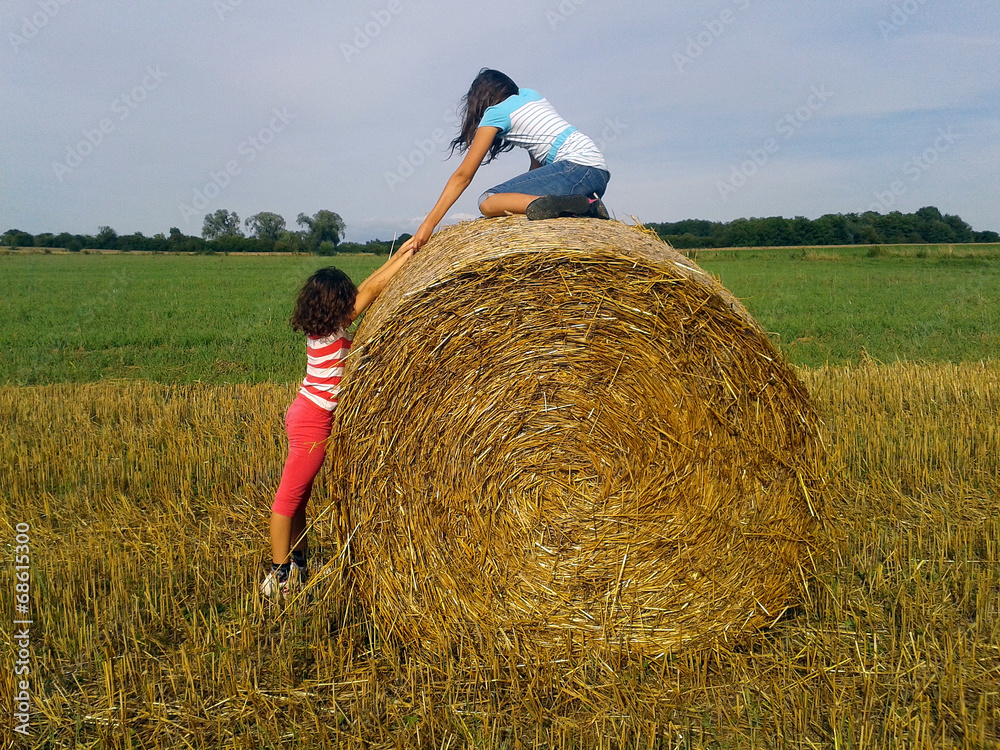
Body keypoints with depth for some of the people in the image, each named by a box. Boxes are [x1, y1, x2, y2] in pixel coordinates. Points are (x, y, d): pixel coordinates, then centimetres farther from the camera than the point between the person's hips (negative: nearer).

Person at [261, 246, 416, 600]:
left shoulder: (321, 326, 7)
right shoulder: (334, 330, -17)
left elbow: (364, 288, 12)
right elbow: (371, 291, -15)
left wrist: (397, 255, 12)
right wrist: (405, 260, -7)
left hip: (304, 414, 9)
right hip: (313, 421, -9)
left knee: (298, 495, 14)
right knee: (290, 494, -2)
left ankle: (298, 564, 24)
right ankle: (279, 574, 5)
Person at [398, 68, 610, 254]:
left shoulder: (496, 112, 3)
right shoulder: (531, 95, 25)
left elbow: (463, 175, 0)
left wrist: (429, 224, 0)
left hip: (577, 168, -9)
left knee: (488, 202, -13)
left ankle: (579, 205, -26)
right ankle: (585, 206, -5)